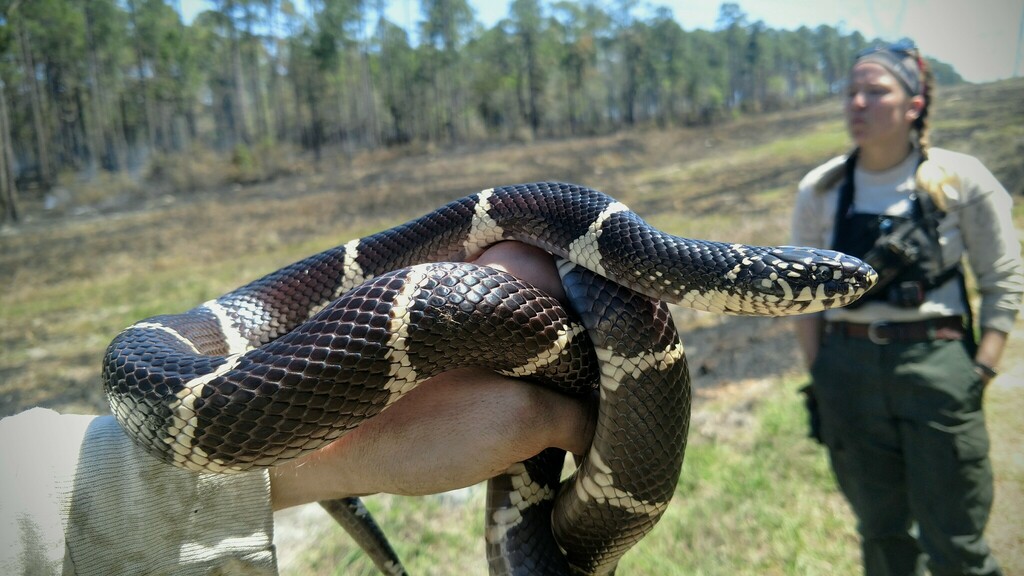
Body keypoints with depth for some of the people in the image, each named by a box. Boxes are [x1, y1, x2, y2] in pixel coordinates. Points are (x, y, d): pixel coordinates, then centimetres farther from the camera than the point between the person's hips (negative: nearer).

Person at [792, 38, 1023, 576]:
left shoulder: (960, 180, -4)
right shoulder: (819, 190, 2)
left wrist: (980, 372, -6)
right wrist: (818, 377, 4)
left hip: (937, 364, -2)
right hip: (849, 367, 2)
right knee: (882, 533, 15)